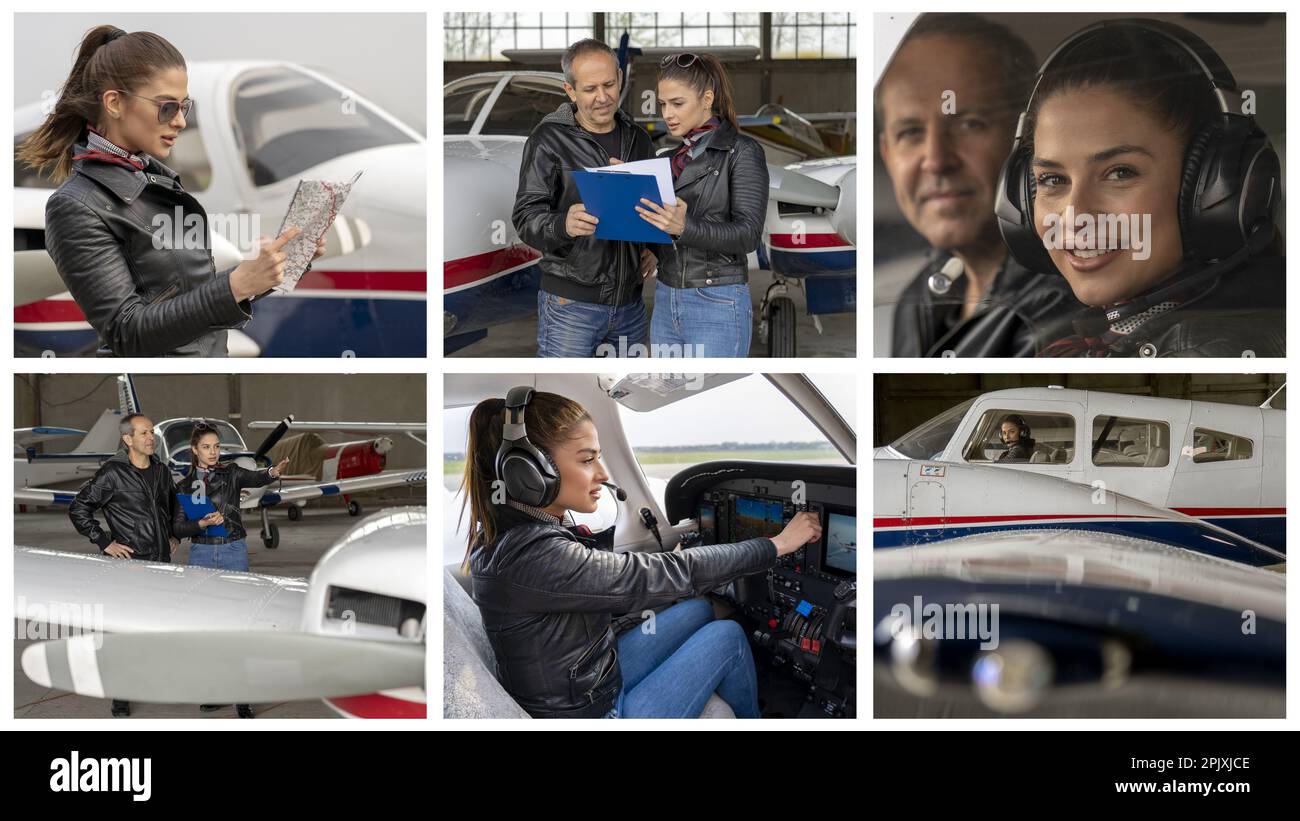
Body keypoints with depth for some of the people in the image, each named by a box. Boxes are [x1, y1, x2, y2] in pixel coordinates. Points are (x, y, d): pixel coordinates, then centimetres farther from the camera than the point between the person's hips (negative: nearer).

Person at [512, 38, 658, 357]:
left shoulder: (638, 139, 13)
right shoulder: (548, 139, -5)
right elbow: (526, 216, -11)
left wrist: (652, 248, 5)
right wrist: (563, 225, -33)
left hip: (630, 303, 6)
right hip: (570, 303, -5)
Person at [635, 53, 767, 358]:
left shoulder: (741, 150, -5)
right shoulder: (674, 155, 14)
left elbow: (748, 234, -14)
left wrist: (684, 227, -29)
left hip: (717, 307, -7)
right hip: (665, 302, 7)